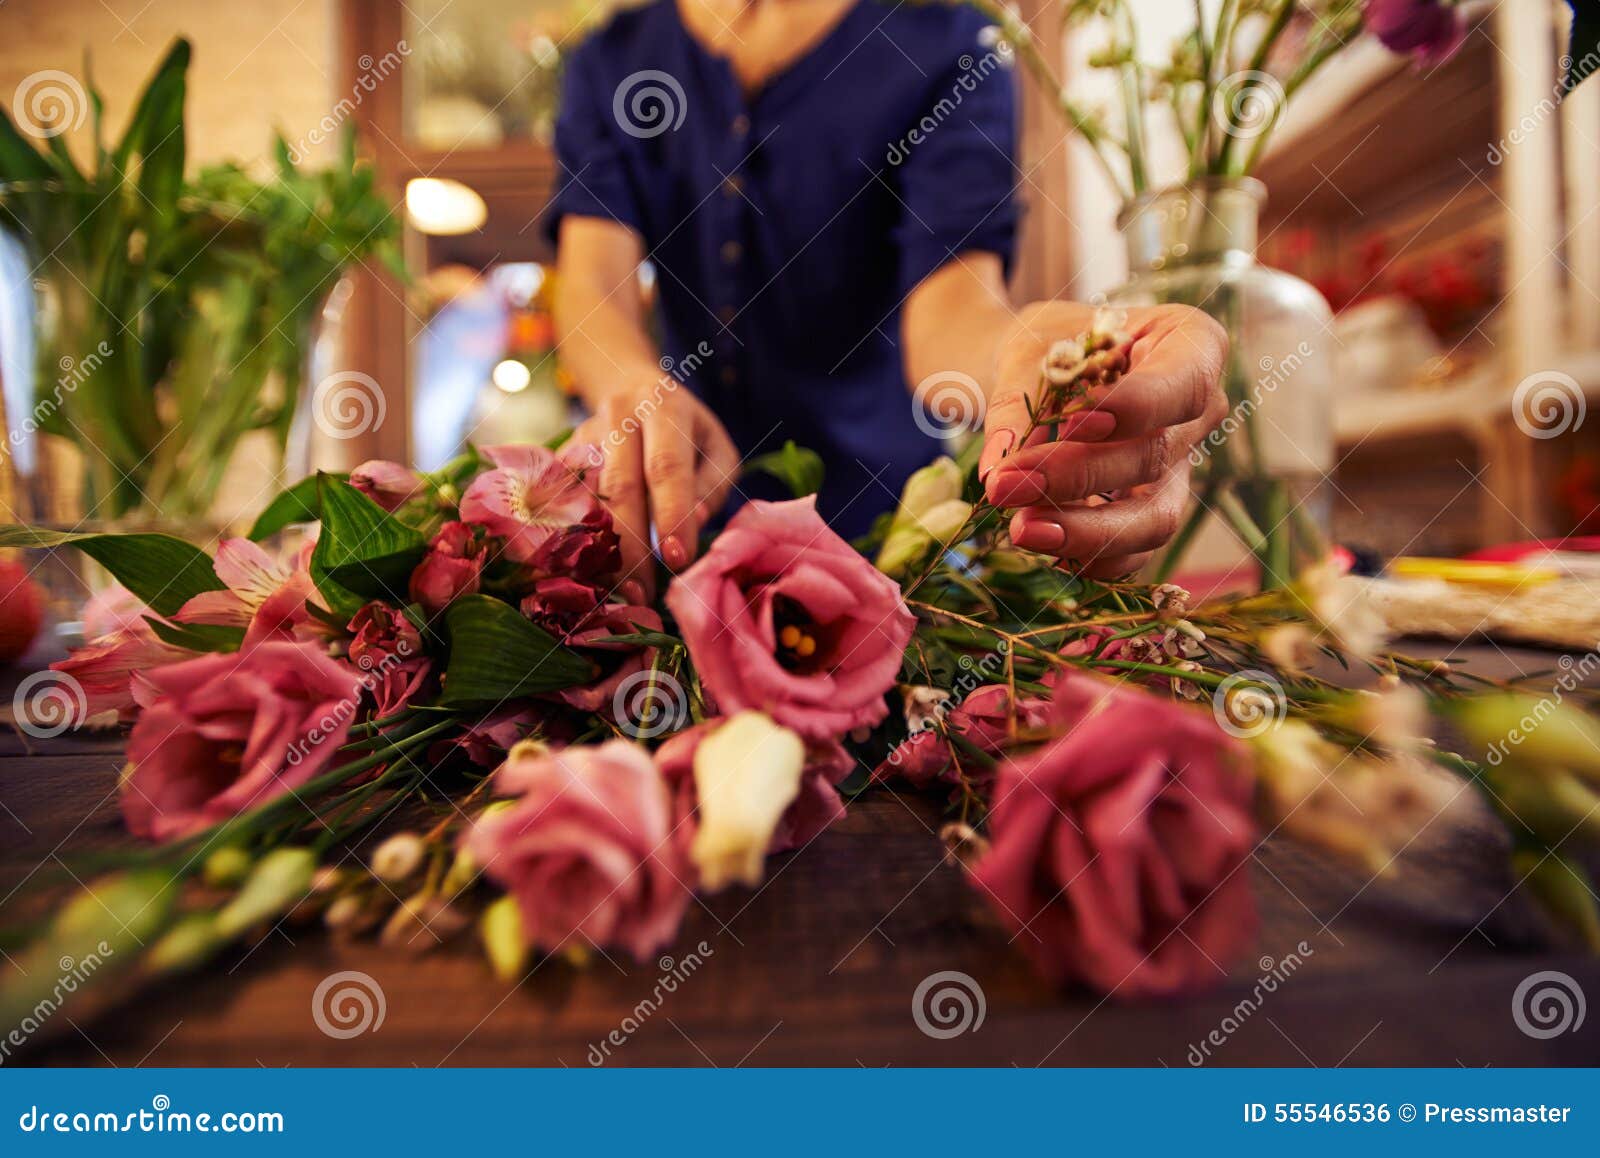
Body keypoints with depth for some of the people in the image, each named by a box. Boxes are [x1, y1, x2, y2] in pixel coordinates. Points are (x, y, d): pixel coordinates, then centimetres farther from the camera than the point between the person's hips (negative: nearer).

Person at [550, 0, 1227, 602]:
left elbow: (949, 295, -22)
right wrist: (633, 393, -36)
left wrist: (1016, 354, -46)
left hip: (891, 524, -2)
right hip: (696, 527, 3)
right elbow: (593, 280, -13)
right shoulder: (609, 62, 1)